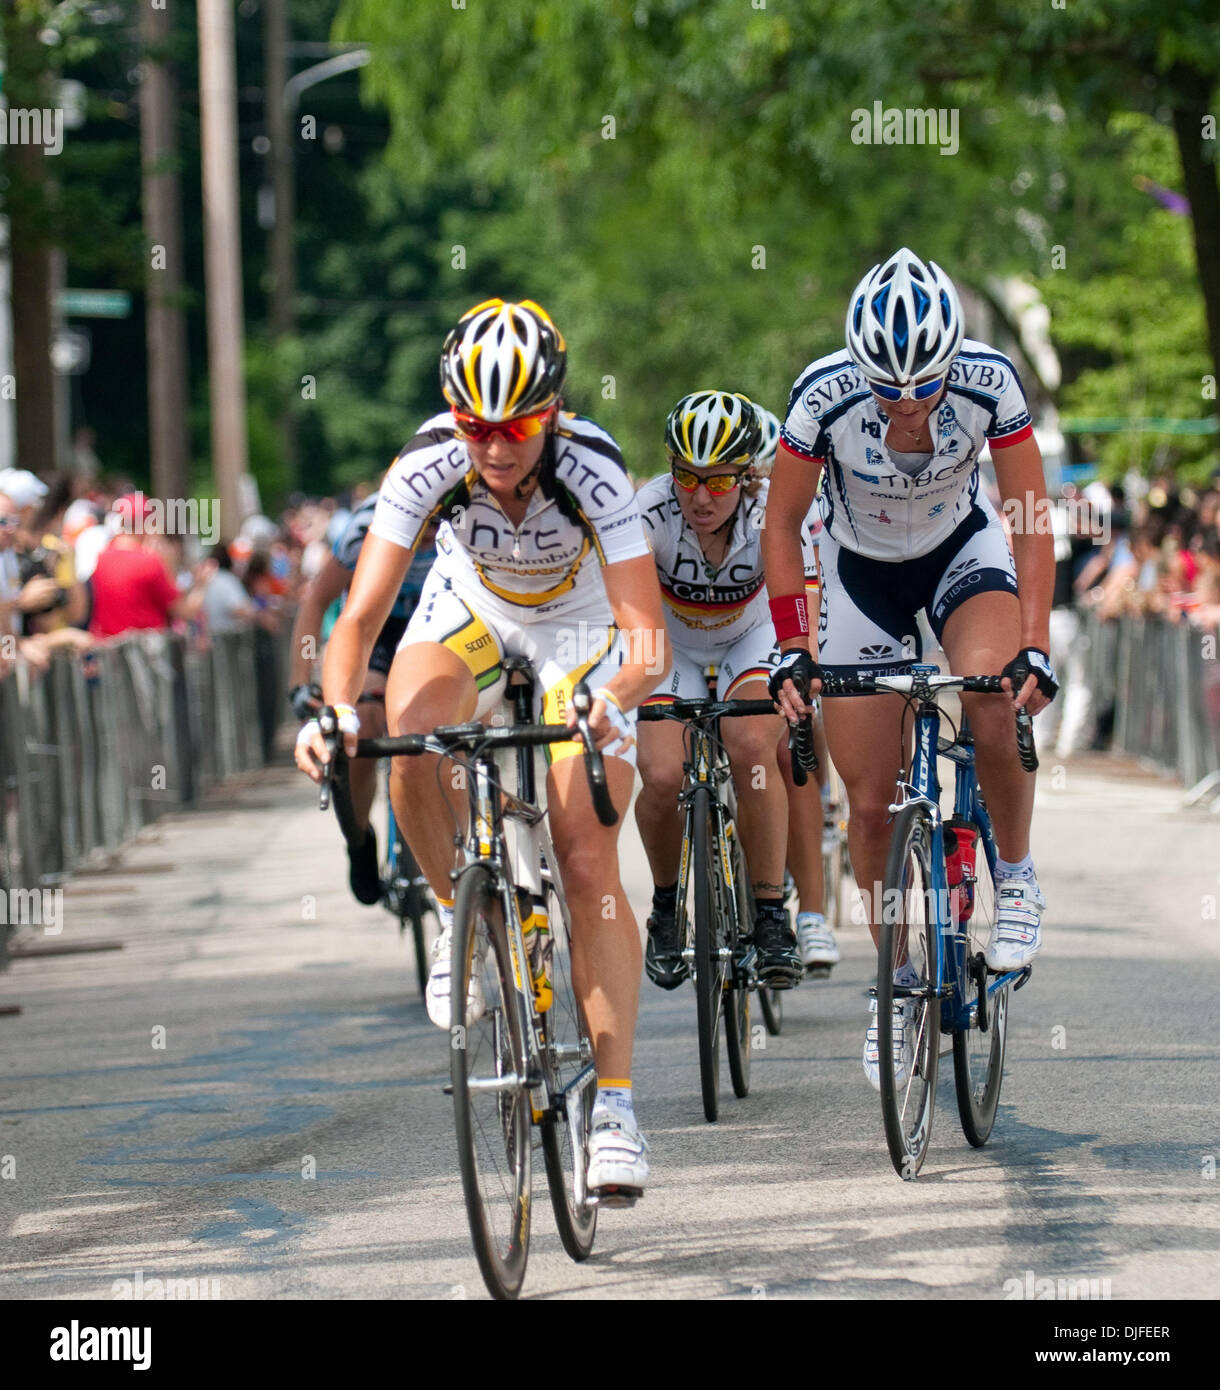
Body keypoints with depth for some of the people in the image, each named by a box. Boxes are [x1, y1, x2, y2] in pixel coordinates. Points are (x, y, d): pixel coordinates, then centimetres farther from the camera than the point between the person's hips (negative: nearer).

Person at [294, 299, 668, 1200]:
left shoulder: (592, 472, -34)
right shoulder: (428, 468, -30)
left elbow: (648, 638, -37)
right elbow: (363, 614, -32)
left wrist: (615, 699, -58)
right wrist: (337, 706, -51)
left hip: (582, 627, -2)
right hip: (473, 611, 2)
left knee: (589, 865, -12)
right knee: (410, 722, -33)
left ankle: (615, 1103, -6)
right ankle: (460, 915, -8)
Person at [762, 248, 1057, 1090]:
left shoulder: (989, 381, -28)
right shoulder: (825, 394, -29)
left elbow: (1032, 518, -19)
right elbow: (782, 525, -15)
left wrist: (1035, 647, -28)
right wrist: (790, 650, -22)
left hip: (964, 551, 0)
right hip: (863, 572, 1)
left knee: (994, 695, -32)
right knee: (870, 801, -2)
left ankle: (1017, 879, -8)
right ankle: (897, 981, 19)